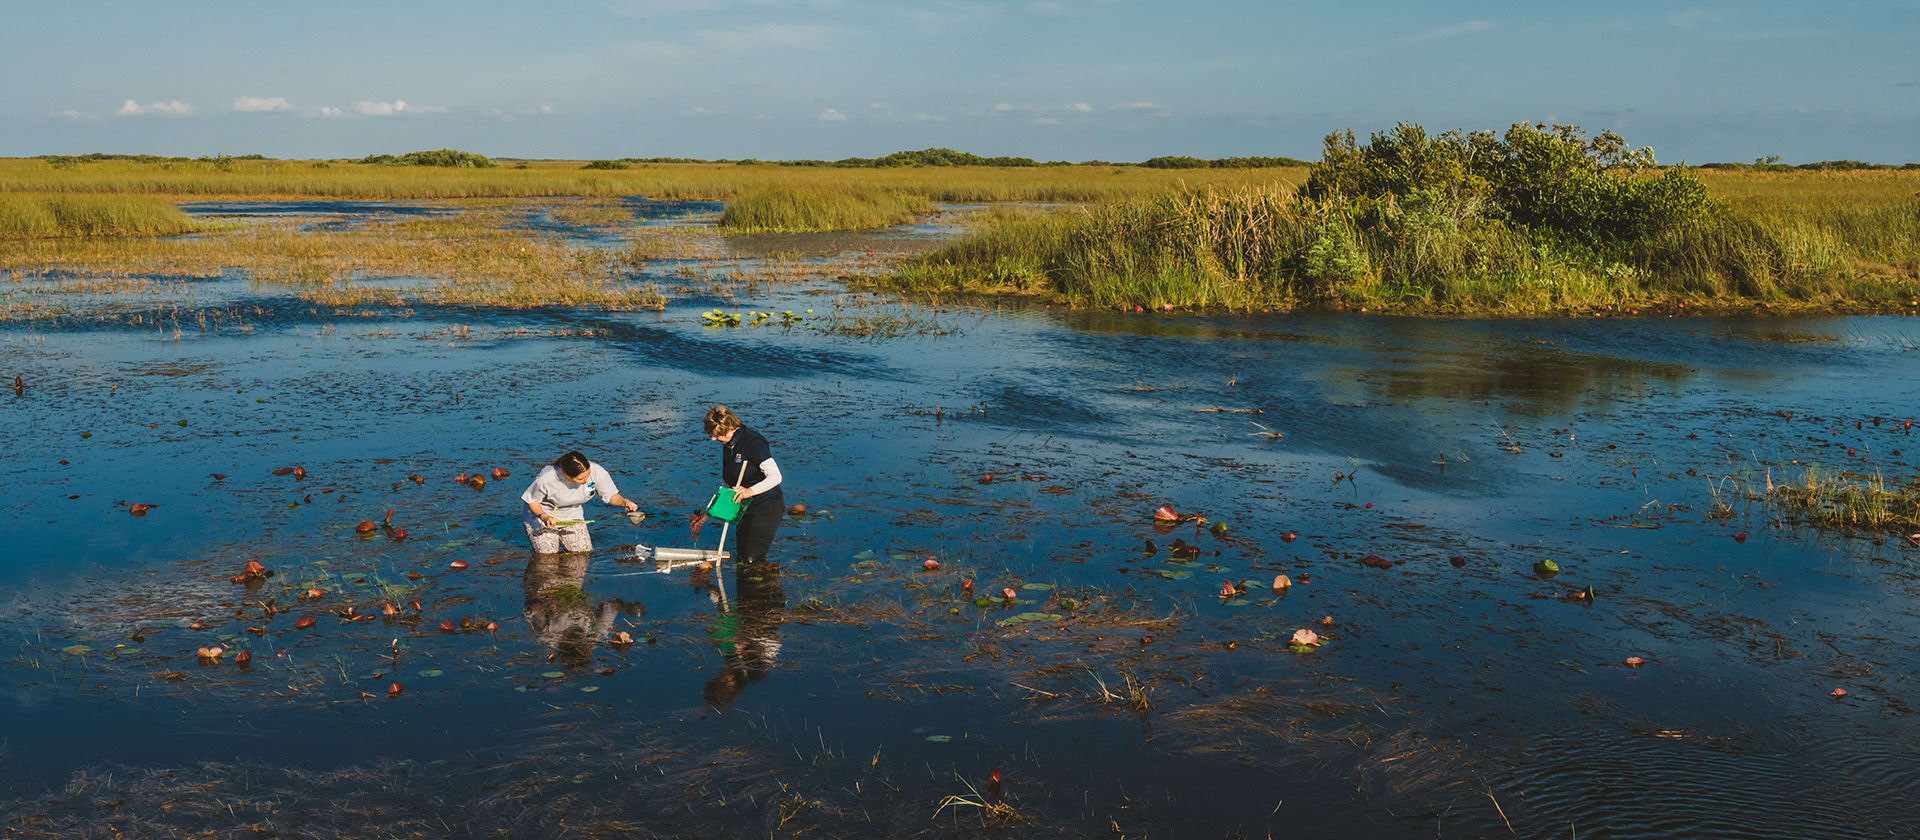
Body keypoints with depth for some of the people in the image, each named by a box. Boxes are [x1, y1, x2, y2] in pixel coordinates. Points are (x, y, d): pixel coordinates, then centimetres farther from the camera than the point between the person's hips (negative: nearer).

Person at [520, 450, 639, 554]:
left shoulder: (597, 472, -26)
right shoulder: (546, 479, -34)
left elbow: (611, 496, -12)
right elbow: (532, 501, -16)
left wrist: (624, 502, -34)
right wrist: (544, 517, -34)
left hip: (572, 517, 4)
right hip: (542, 515, -4)